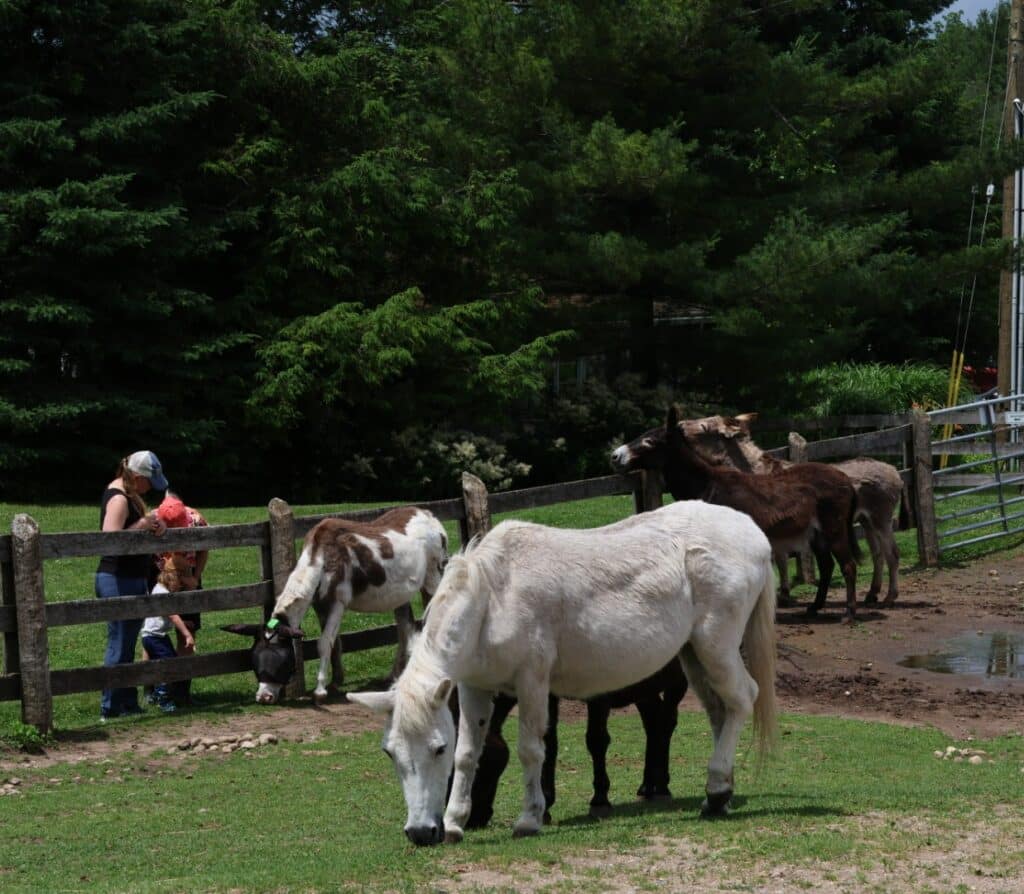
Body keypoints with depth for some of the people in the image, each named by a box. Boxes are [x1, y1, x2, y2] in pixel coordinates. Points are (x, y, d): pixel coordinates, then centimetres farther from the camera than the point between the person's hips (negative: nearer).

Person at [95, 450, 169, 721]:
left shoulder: (128, 494, 13)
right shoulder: (119, 500, -18)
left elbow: (136, 523, 22)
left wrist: (154, 523, 5)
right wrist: (142, 525, -24)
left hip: (131, 579, 11)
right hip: (118, 580, -11)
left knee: (126, 644, 14)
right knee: (119, 645, -6)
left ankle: (128, 703, 21)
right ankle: (111, 709, -1)